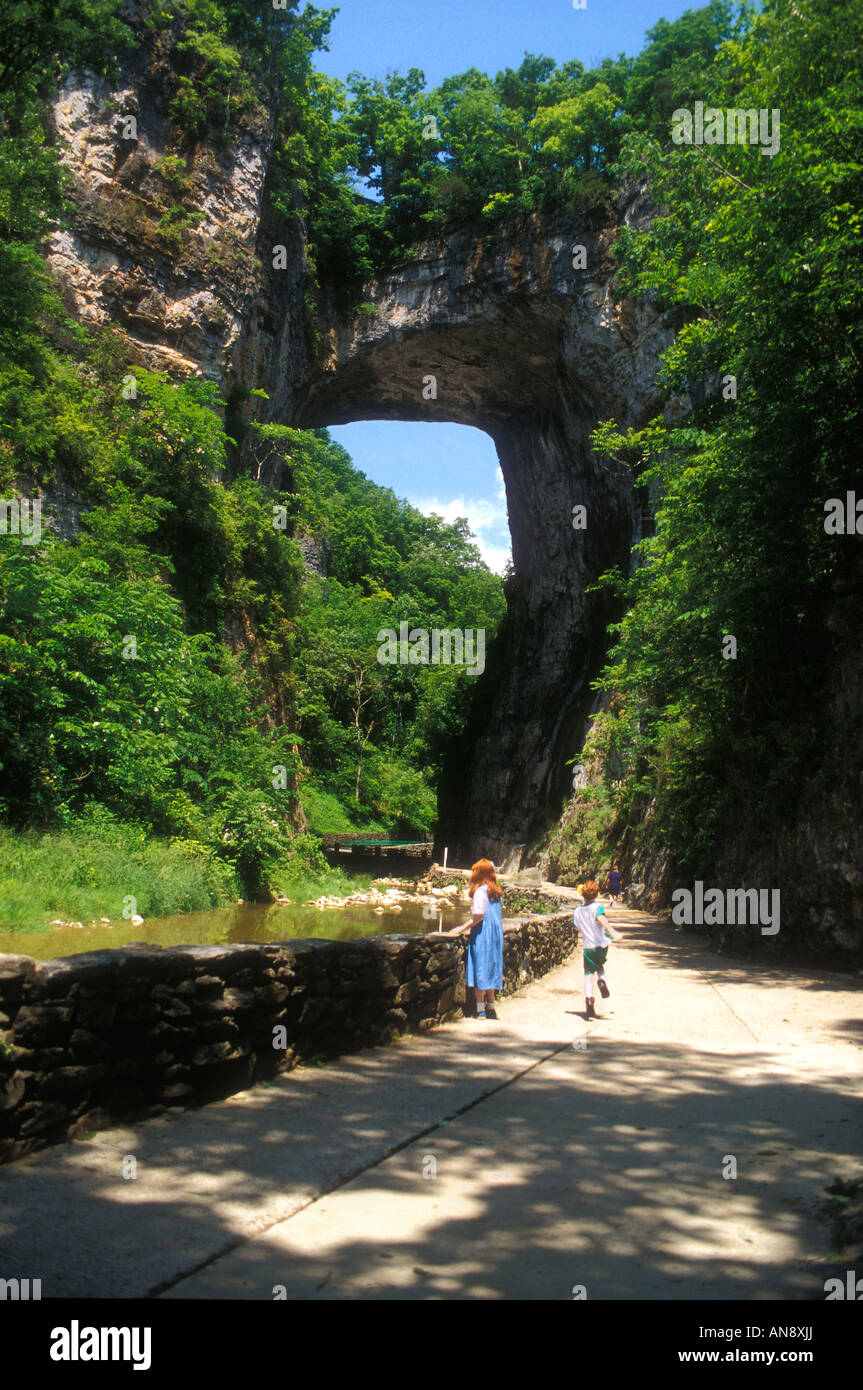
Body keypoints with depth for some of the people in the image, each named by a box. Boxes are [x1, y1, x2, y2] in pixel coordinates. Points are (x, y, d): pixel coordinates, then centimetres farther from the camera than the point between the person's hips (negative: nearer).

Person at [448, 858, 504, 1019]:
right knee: (491, 969, 13)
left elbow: (478, 917, -17)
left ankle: (480, 1009, -1)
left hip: (481, 934, -7)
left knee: (480, 969, -3)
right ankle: (490, 1007, 17)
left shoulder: (480, 891, -12)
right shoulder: (496, 891, 10)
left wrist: (462, 928, -10)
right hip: (496, 933, 7)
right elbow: (499, 916, 13)